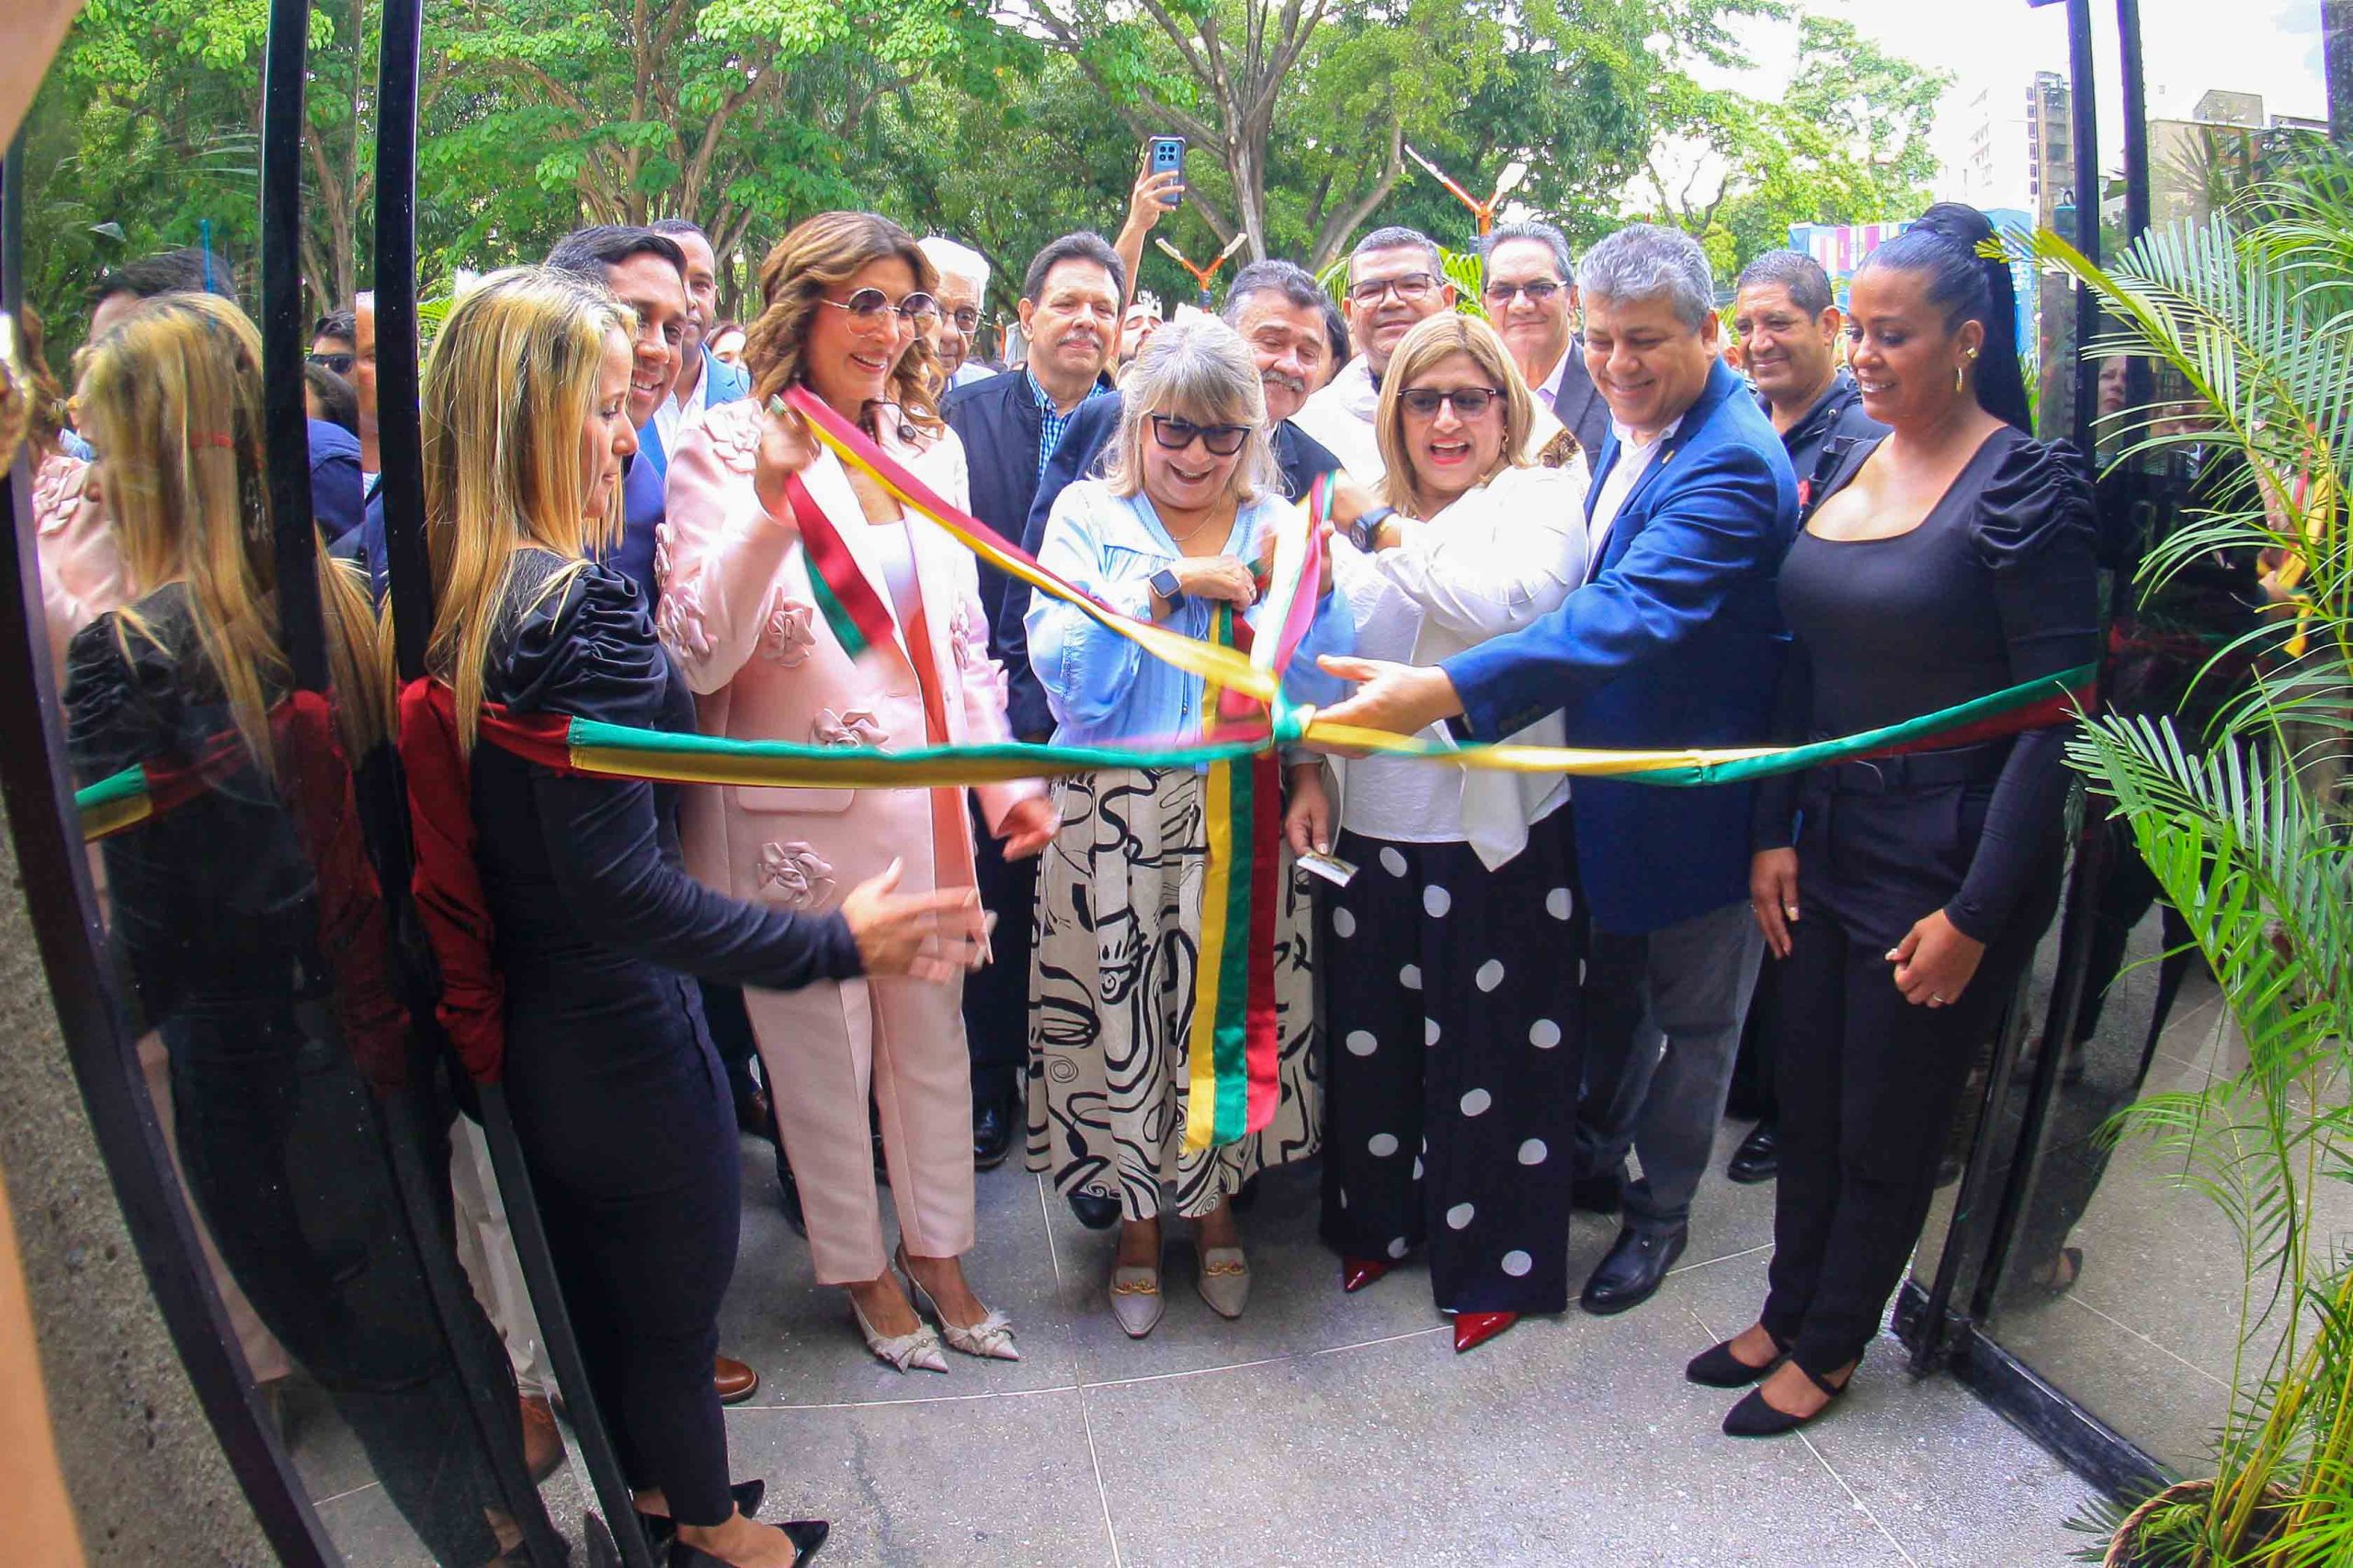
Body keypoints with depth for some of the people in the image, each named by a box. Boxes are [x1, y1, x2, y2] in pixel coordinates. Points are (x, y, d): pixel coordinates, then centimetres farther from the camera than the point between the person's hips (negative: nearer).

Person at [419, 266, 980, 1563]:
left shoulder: (444, 596, -2)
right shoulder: (584, 605, -27)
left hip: (517, 1026, 8)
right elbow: (618, 882, -29)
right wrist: (833, 945, -26)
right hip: (620, 1035, -8)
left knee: (596, 1294, 27)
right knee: (679, 1307, 16)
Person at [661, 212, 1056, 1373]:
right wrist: (771, 508, -31)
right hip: (799, 808, -4)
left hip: (925, 795, 5)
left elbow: (961, 636, 11)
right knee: (825, 1048, 12)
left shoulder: (932, 447, 7)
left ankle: (937, 1252, 37)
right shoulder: (727, 452, -10)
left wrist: (1006, 780, 4)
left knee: (932, 1032, 16)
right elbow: (699, 658, -21)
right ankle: (860, 1267, 34)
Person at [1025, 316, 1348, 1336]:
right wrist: (1169, 584, -16)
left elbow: (1316, 689, 0)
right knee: (1121, 1014, 6)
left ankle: (1215, 1199, 33)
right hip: (1116, 818, -1)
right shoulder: (1089, 516, 1)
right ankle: (1138, 1214, 28)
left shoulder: (1277, 528, 6)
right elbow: (1065, 673, -11)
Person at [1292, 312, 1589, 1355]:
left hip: (1500, 834, -4)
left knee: (1494, 1053, 7)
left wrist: (1387, 535, -18)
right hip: (1374, 833, 5)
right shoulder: (1362, 514, 9)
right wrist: (1309, 775, 3)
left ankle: (1495, 1261, 26)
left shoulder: (1543, 497, -4)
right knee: (1371, 1038, 16)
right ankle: (1381, 1220, 39)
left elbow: (1511, 601, -25)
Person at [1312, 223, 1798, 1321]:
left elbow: (1633, 610, -41)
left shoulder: (1730, 466, -27)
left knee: (1690, 1013, 14)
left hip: (1698, 797, -8)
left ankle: (1661, 1208, 34)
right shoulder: (1627, 427, 2)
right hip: (1613, 769, 8)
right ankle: (1595, 1156, 45)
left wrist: (1448, 689, -50)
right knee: (1610, 985, 25)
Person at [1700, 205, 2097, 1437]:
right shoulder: (1846, 470, 6)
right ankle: (1786, 1312, 36)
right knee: (1806, 1101, 16)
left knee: (1886, 1129, 10)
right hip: (1833, 837, 6)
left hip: (1947, 857, -6)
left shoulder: (2025, 484, -14)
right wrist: (1775, 830, 2)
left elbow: (2053, 715, -16)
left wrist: (1974, 913, -18)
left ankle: (1828, 1348, 30)